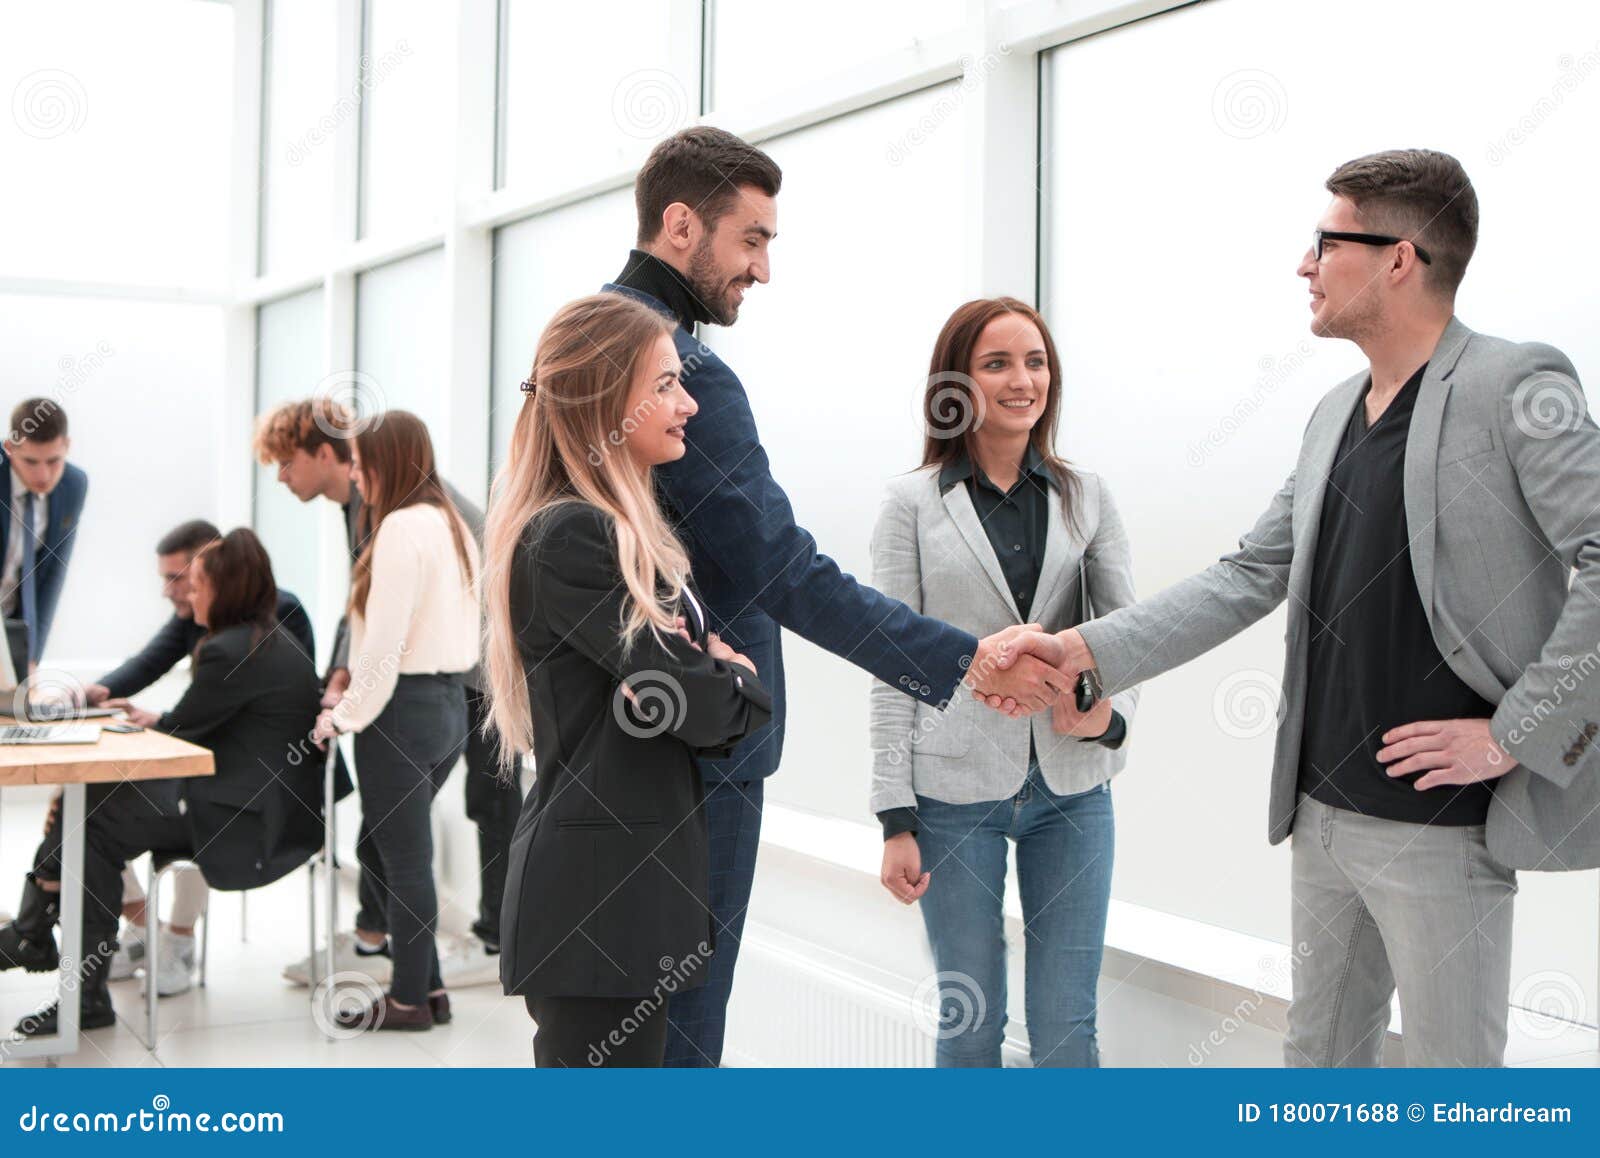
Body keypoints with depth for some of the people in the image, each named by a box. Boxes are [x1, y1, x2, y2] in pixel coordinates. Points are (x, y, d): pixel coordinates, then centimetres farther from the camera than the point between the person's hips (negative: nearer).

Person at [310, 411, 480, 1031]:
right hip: (450, 700, 9)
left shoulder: (402, 527, -15)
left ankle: (411, 999, 11)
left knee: (403, 857, 1)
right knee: (391, 846, 17)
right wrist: (354, 693, 12)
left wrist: (345, 716, -7)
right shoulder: (450, 524, 12)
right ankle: (425, 983, 21)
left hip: (405, 706, -9)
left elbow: (385, 641, -18)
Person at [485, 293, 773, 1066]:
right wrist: (730, 682, 3)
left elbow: (734, 707, 12)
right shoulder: (569, 537, -16)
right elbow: (700, 703, -19)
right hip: (598, 892, -10)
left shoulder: (628, 534, 15)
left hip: (635, 877, 10)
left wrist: (717, 682, -10)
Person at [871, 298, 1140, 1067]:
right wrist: (896, 819, -6)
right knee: (969, 1026, 9)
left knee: (1067, 1030, 6)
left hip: (1071, 791, 2)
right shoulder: (914, 504, -1)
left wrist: (1111, 713, -17)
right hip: (956, 793, -2)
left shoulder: (1086, 497, 6)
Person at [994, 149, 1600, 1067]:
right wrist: (1086, 650, 2)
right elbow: (1249, 578, 11)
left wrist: (1514, 734, -18)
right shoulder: (1336, 413, 12)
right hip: (1322, 813, 8)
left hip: (1441, 827, -7)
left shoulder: (1515, 388, -11)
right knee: (1319, 1053, 18)